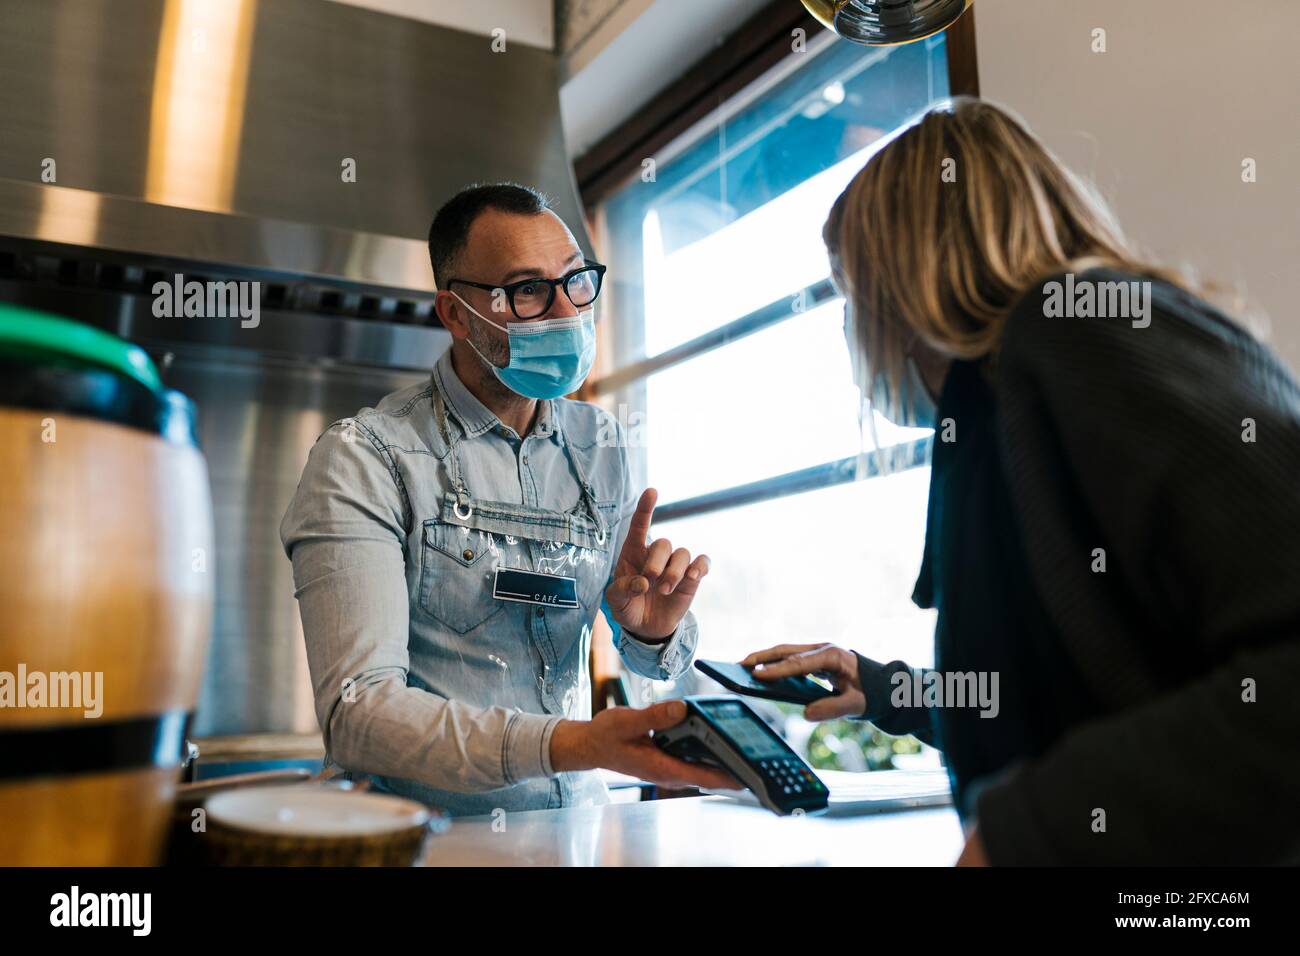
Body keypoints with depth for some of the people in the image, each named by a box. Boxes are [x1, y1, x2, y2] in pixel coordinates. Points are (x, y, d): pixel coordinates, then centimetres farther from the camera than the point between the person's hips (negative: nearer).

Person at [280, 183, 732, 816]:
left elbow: (656, 662, 10)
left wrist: (653, 630, -15)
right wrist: (575, 744, -33)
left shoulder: (600, 446, 6)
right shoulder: (363, 460, -12)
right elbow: (355, 710, -21)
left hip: (577, 822, 5)